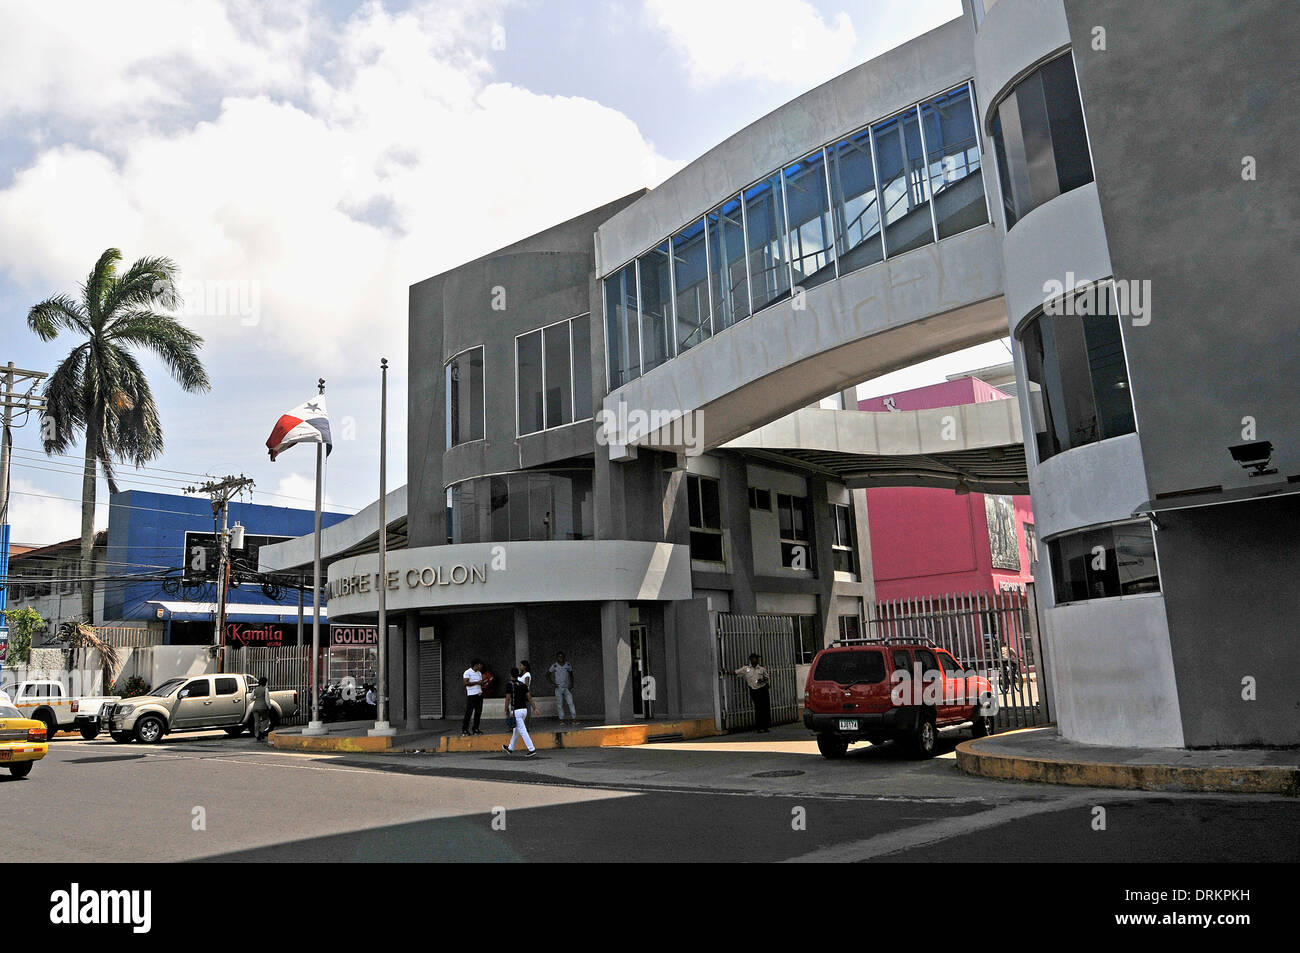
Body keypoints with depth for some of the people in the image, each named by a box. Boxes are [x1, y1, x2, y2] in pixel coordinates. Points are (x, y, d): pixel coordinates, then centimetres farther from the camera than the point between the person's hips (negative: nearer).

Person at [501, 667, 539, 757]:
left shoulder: (510, 684, -7)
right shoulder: (523, 684, 9)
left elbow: (508, 698, -9)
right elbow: (529, 696, 5)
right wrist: (534, 708, 4)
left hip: (516, 710, -7)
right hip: (524, 709, 7)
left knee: (522, 731, -8)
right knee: (516, 730, 20)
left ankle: (532, 749, -14)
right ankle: (510, 748, 35)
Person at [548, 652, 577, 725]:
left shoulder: (568, 665, 4)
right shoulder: (554, 666, -1)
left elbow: (571, 675, 13)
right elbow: (547, 674, 7)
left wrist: (571, 684, 1)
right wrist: (552, 683, -3)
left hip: (567, 688, 1)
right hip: (558, 688, -1)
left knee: (570, 702, -9)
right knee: (559, 704, 1)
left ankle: (574, 719, -10)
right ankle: (561, 720, 8)